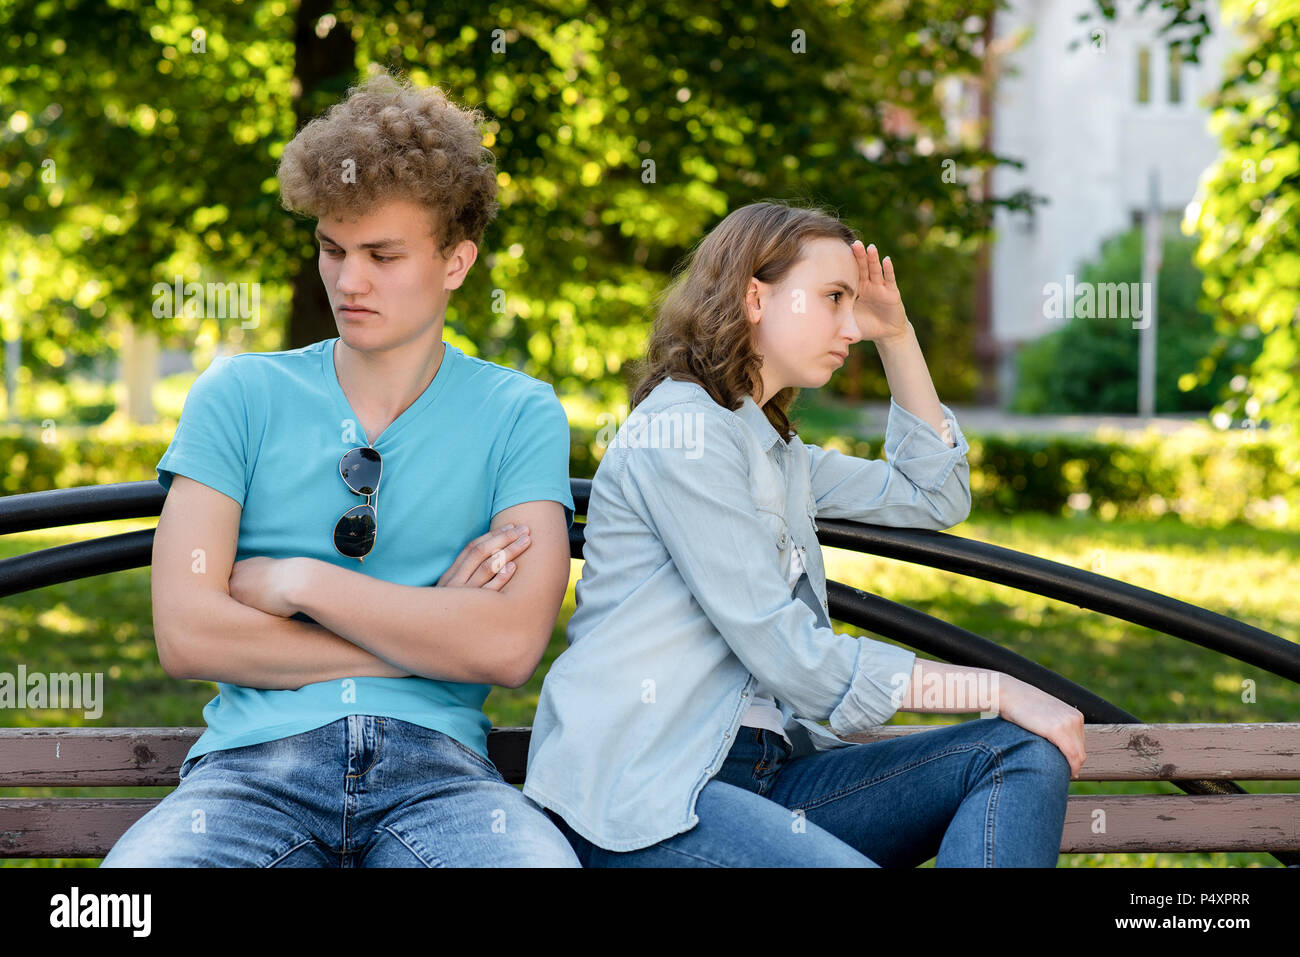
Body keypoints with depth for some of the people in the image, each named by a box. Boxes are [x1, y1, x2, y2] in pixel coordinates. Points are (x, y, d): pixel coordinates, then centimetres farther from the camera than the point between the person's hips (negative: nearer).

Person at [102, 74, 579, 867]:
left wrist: (294, 582, -1)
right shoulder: (240, 395, 12)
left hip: (435, 767, 0)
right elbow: (186, 634, 0)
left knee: (540, 861, -35)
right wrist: (432, 623, 0)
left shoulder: (519, 415, 11)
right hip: (256, 763, 0)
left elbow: (512, 645, -4)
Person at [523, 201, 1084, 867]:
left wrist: (896, 339, 22)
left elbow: (937, 496, 32)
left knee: (1027, 758, -10)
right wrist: (996, 691, -8)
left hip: (759, 767, 10)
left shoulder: (774, 449, 23)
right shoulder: (682, 430, -8)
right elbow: (789, 656, -13)